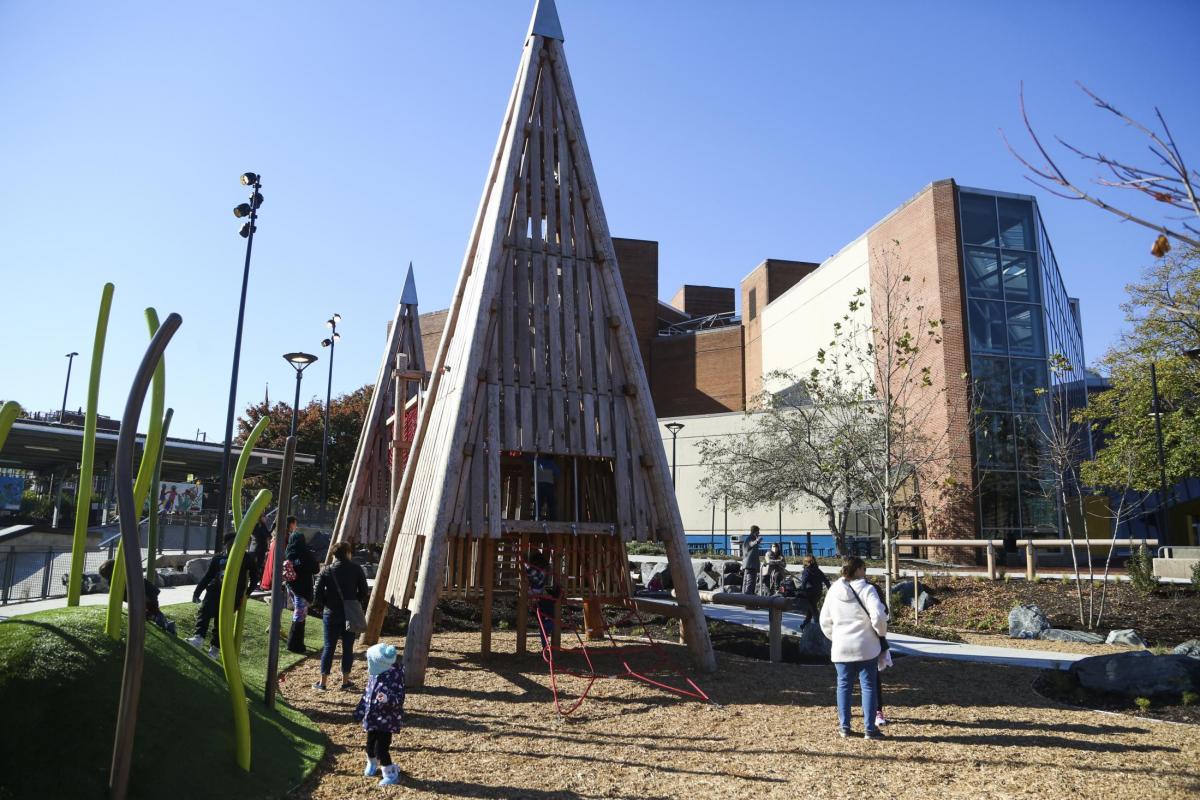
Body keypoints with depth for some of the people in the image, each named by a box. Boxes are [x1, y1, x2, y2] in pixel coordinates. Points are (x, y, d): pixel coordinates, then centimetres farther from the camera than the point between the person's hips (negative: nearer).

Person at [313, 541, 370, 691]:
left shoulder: (327, 571, -4)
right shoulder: (356, 569, -4)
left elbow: (317, 595, -5)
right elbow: (364, 593, -4)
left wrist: (327, 603, 12)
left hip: (332, 614, 0)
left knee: (329, 647, 7)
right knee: (348, 647, 9)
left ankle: (323, 682, 10)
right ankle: (345, 680, 15)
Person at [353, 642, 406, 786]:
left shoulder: (394, 679, -24)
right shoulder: (374, 676, 2)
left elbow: (399, 700, -28)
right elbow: (367, 695, 15)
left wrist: (387, 699, -47)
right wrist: (360, 712, 20)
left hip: (387, 721, -8)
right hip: (373, 719, 8)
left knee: (381, 748, -7)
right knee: (370, 744, 19)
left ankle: (391, 774, 12)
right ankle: (372, 765, 49)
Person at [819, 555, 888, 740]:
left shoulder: (833, 591, 4)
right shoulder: (866, 590, -12)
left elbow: (825, 620, 8)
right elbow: (878, 616, -21)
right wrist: (881, 633, -1)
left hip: (841, 647, 4)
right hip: (866, 647, -4)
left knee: (843, 685, 12)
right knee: (868, 685, 5)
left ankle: (844, 726, 16)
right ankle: (870, 728, 7)